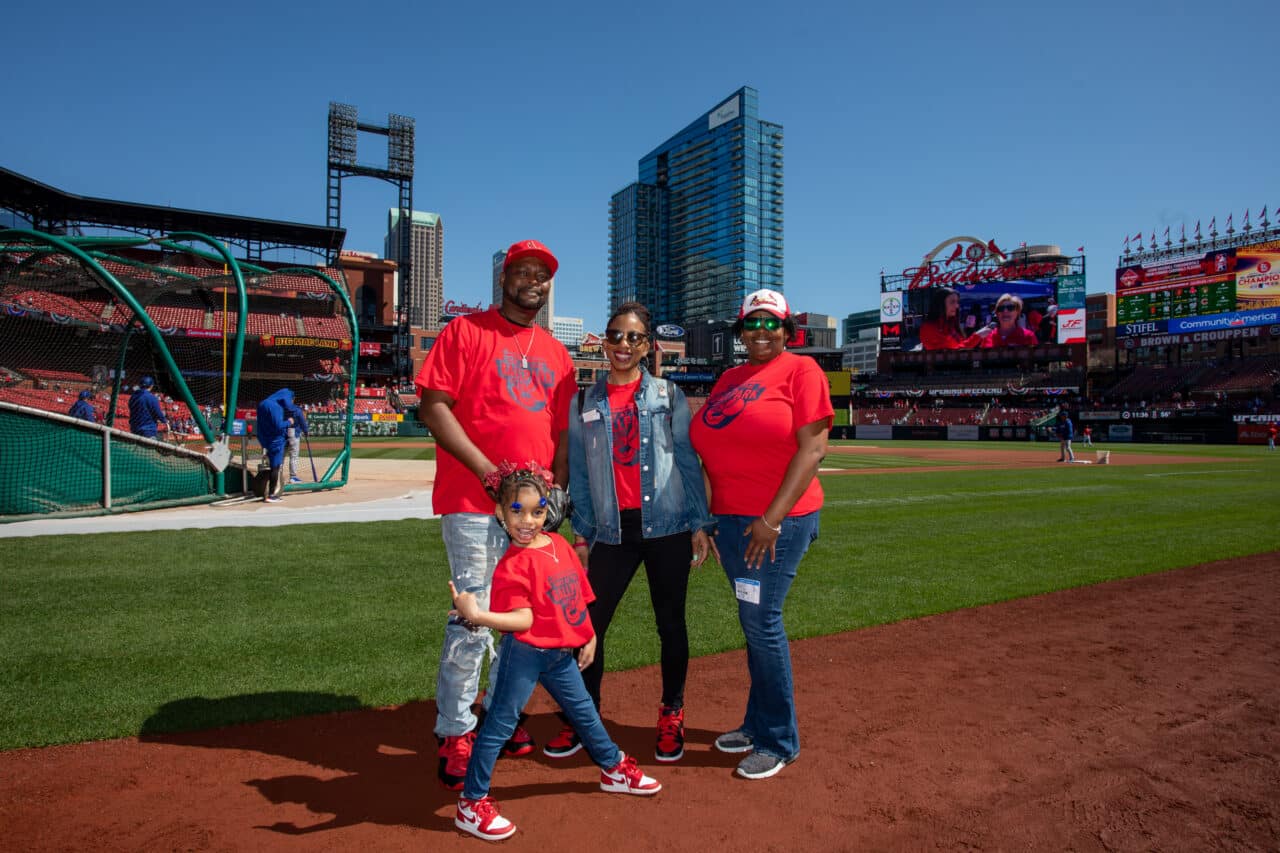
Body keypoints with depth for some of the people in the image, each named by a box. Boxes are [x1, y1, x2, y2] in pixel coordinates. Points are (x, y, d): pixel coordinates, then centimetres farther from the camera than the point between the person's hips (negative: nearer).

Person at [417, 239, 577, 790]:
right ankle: (455, 734, 9)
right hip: (473, 502, -6)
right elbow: (434, 407, -8)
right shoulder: (465, 332, 0)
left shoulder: (556, 353, 16)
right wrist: (488, 470, -15)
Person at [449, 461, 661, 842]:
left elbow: (578, 595, 10)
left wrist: (589, 637, 12)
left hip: (562, 654, 8)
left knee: (584, 711, 24)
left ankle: (614, 769, 44)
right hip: (525, 653, -7)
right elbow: (522, 618, -27)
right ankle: (471, 804, 16)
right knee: (500, 724, 1)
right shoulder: (513, 564, -19)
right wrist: (477, 615, -43)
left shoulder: (559, 544, 2)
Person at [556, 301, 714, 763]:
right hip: (613, 531, 2)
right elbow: (579, 473, 10)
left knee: (671, 624, 8)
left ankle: (671, 716, 26)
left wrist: (699, 524, -2)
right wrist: (582, 534, 6)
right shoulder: (584, 403, 8)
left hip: (668, 526, -1)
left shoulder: (668, 395, 4)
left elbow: (688, 461, 2)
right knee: (589, 623, 2)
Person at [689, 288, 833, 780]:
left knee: (762, 621, -4)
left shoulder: (801, 370, -5)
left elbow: (813, 448, -13)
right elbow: (708, 447, 18)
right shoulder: (729, 380, 15)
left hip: (780, 520, -6)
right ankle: (757, 726, 30)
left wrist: (773, 518, -19)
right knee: (754, 623, 14)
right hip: (730, 519, 6)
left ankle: (780, 741, 14)